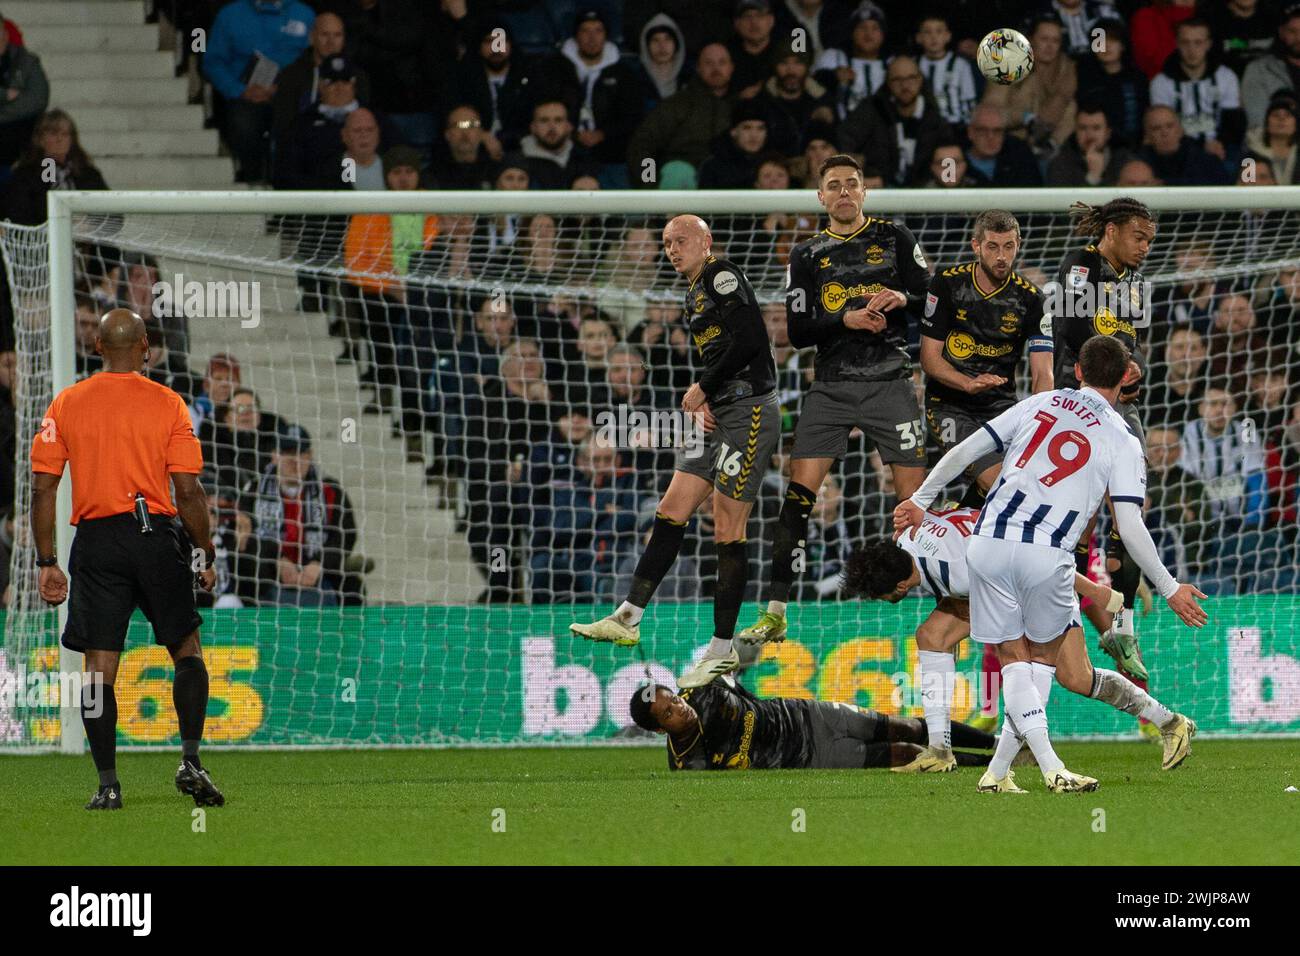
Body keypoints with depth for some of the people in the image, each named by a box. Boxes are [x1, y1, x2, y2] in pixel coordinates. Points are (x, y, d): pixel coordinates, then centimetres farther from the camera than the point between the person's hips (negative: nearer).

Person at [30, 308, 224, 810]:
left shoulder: (67, 403, 4)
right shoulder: (167, 404, -1)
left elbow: (43, 489, 2)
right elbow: (189, 491, -5)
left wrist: (47, 562, 7)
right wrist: (205, 555, 5)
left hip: (96, 541, 1)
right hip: (158, 536, -1)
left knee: (99, 668, 3)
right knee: (186, 648, 14)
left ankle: (107, 783, -1)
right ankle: (190, 760, 1)